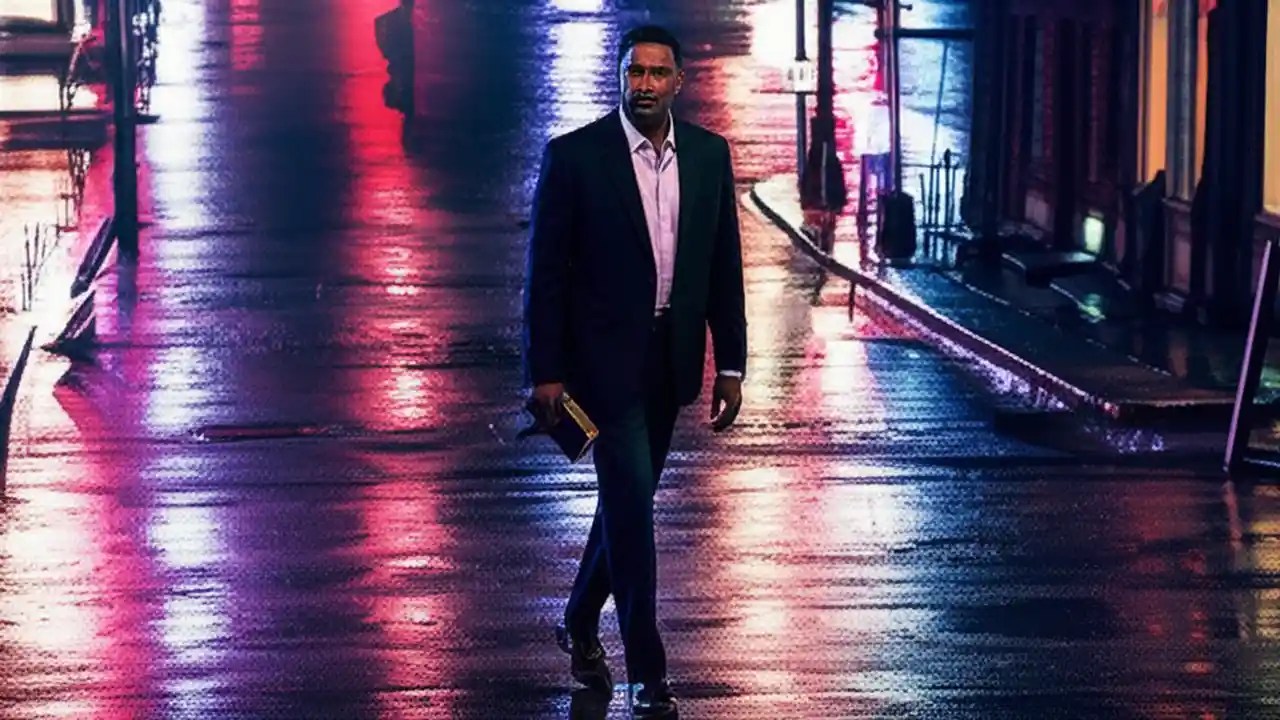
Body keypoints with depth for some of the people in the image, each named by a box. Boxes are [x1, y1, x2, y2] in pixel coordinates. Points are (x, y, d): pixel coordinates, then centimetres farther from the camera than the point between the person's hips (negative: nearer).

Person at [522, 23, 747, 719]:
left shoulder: (709, 154, 3)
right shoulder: (574, 156, -10)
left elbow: (724, 265, 8)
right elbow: (546, 270, -8)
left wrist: (729, 364, 5)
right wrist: (543, 373, -11)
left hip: (670, 359, 5)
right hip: (604, 355, -5)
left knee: (628, 498, 17)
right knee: (632, 506, -10)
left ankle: (580, 623, 39)